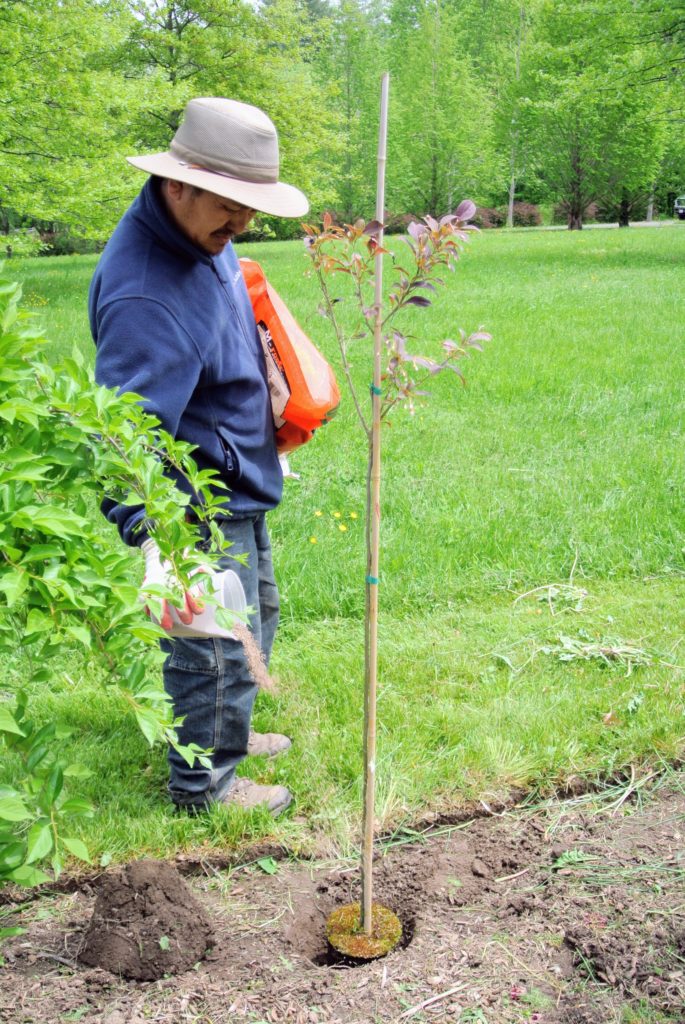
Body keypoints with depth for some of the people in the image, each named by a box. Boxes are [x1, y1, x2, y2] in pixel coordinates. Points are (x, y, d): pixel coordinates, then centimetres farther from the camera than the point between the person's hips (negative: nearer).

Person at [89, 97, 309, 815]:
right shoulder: (144, 296, -32)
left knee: (254, 617, 26)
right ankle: (203, 783, 28)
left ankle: (222, 732, 49)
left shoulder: (202, 236, -1)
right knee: (218, 645, 5)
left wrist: (258, 359, 28)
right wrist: (150, 541, -45)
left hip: (239, 484, 11)